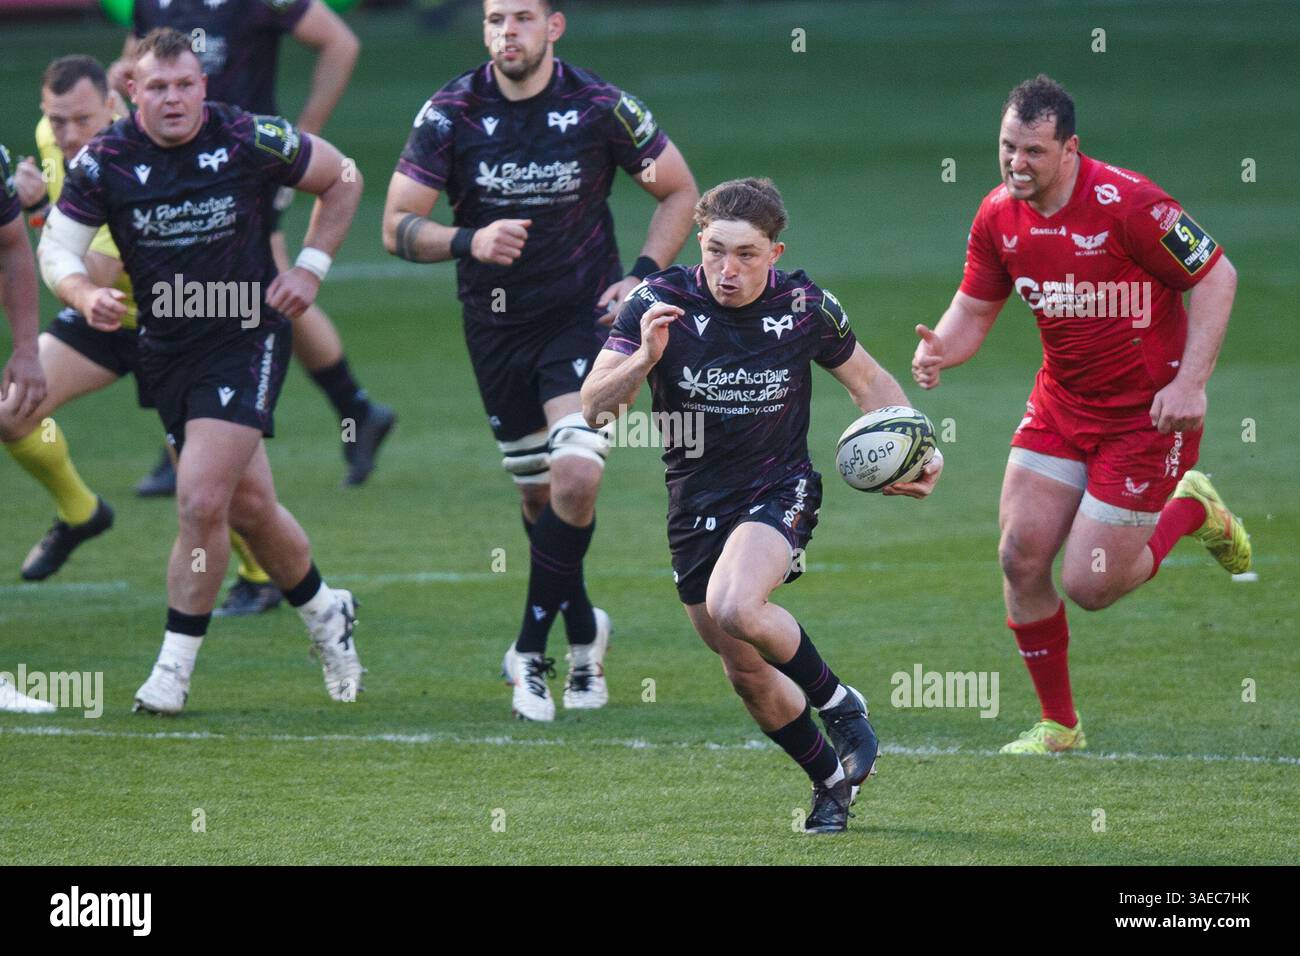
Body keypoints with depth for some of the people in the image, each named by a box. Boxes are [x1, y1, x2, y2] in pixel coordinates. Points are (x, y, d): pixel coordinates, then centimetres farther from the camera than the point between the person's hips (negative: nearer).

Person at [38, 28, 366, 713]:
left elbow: (341, 181, 2)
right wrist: (86, 295, -28)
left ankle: (175, 667, -4)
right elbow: (56, 247, -7)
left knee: (201, 501, -16)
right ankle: (324, 613, 36)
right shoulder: (103, 161, -9)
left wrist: (310, 268, -5)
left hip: (247, 340, -3)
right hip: (164, 349, 4)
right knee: (248, 506, 11)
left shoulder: (249, 141, -13)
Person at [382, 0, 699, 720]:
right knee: (539, 496, 9)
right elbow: (397, 227, -7)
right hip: (494, 324, 2)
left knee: (575, 477, -19)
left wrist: (643, 276, -8)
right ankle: (583, 633, 34)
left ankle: (530, 652, -7)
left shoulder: (599, 107, -10)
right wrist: (469, 241, -26)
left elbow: (678, 190, 5)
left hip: (584, 311, -2)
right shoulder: (450, 112, -8)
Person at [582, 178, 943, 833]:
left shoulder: (804, 307, -10)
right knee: (748, 675, 10)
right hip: (696, 503, 3)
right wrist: (643, 359, -34)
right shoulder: (660, 303, -13)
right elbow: (593, 410, -15)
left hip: (779, 490, -3)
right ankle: (831, 780, 34)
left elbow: (869, 381, 8)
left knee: (734, 607, -32)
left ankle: (838, 701, -7)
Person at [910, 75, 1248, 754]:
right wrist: (940, 349, -17)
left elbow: (1217, 276, -16)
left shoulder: (1126, 202, -22)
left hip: (1147, 412, -6)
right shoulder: (999, 215, -3)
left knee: (1089, 586, -7)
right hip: (1059, 408, 6)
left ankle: (1192, 510, 22)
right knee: (1021, 557, -5)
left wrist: (1191, 381, -22)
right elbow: (974, 310, 6)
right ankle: (1058, 723, 13)